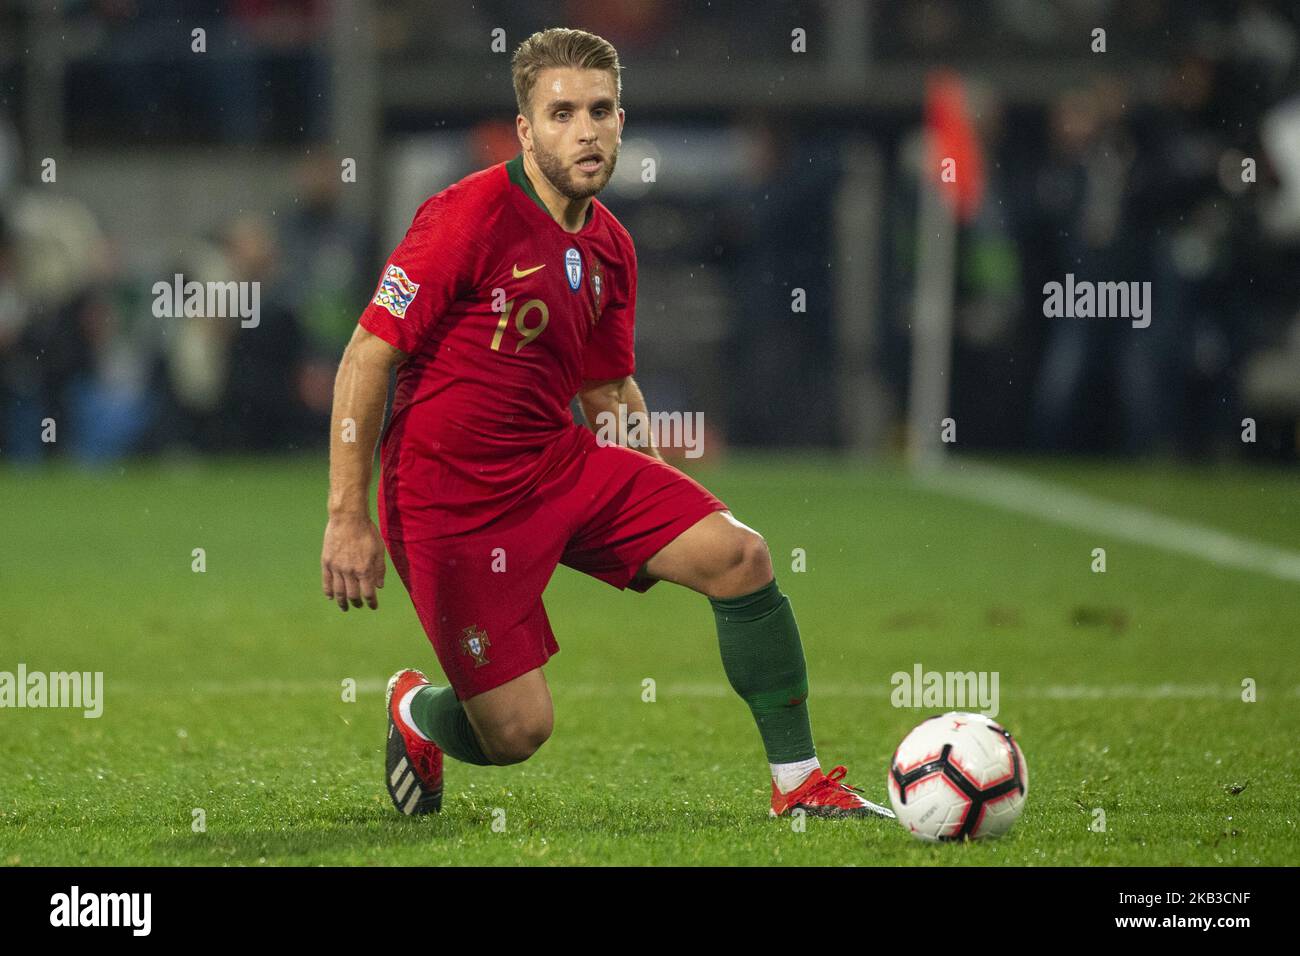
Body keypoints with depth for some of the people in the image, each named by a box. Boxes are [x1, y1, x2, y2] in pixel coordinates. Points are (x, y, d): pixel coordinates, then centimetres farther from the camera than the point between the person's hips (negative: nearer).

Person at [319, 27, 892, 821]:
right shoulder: (470, 218, -17)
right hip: (456, 499, -7)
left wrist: (661, 515, 13)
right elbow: (367, 359, -16)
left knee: (741, 558, -10)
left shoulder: (609, 247, 5)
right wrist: (349, 520, -18)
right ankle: (416, 714, 29)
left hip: (564, 460, 7)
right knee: (518, 732, -9)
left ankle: (798, 784, 2)